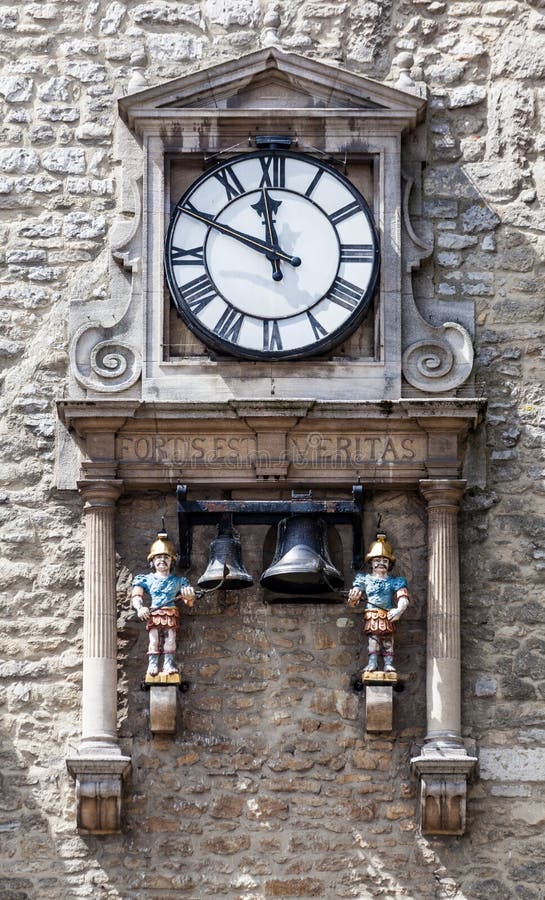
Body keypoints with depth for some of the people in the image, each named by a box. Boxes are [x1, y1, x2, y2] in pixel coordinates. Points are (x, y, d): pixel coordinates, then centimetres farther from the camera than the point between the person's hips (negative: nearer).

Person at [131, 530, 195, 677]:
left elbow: (189, 601, 9)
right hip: (153, 614, -1)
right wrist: (140, 608, -16)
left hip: (171, 614, 1)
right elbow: (136, 596, 3)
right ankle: (152, 665, -8)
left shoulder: (178, 581, 14)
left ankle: (169, 665, -5)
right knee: (154, 640, -7)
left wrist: (189, 595, -16)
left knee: (170, 640, -7)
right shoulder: (146, 579, 11)